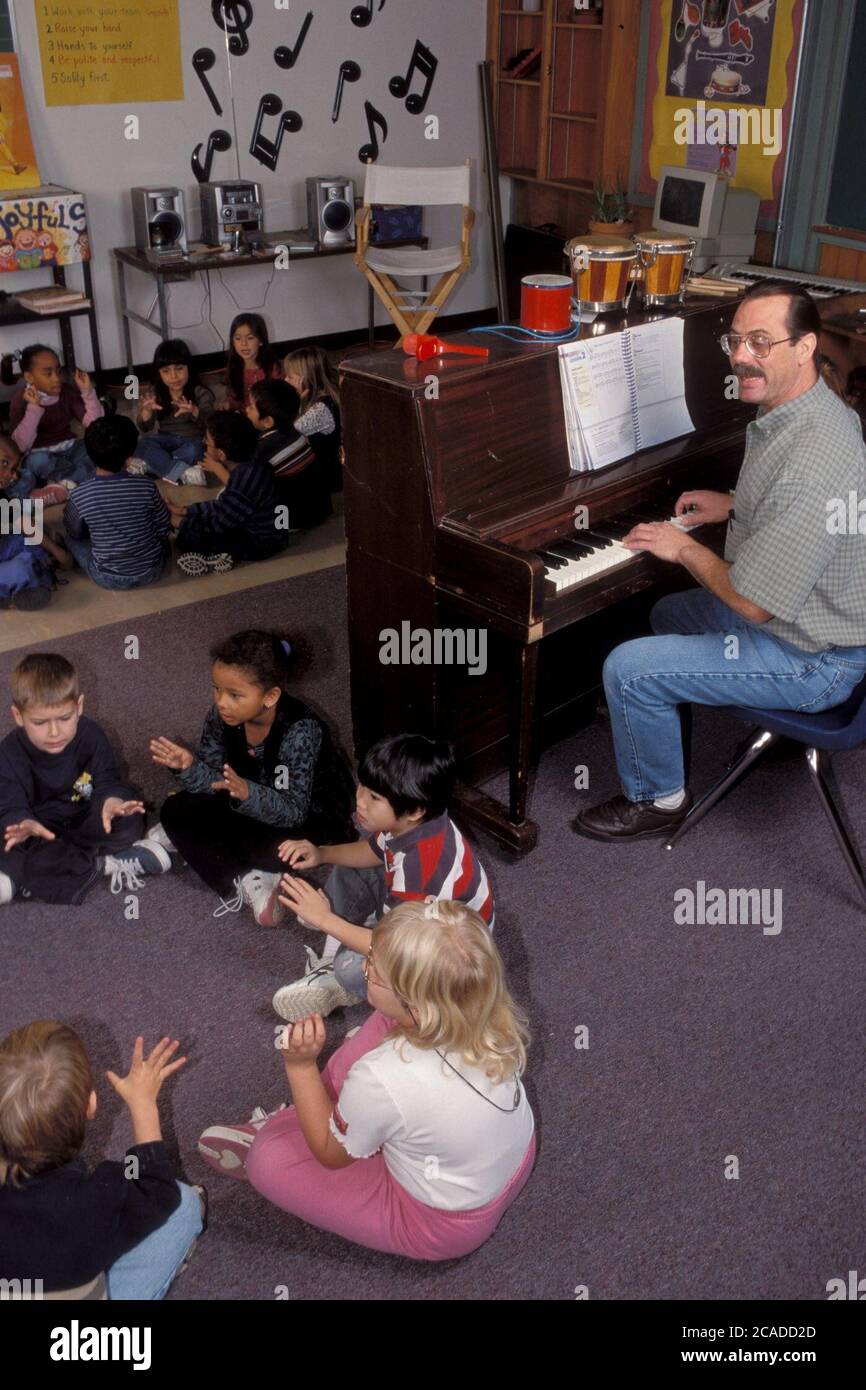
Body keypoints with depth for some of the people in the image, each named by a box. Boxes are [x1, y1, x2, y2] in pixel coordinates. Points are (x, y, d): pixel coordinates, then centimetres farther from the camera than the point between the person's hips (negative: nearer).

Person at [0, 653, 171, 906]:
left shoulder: (90, 734, -14)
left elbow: (107, 780, -13)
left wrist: (111, 801, -40)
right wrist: (23, 824, -48)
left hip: (86, 821, 1)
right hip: (42, 828, -1)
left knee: (129, 823, -27)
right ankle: (107, 863, -24)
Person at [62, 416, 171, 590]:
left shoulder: (80, 496, -20)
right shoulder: (147, 487, -19)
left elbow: (74, 532, 0)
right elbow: (164, 529, -4)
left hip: (108, 579, -2)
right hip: (151, 571, 2)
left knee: (71, 534, 23)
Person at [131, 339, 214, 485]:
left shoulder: (201, 393, -9)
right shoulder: (154, 393, -2)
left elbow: (207, 421, -28)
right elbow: (145, 428, -13)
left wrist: (193, 411, -52)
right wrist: (147, 411, -37)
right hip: (166, 441, 3)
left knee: (193, 450, -37)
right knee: (144, 444, -29)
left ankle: (146, 465, -30)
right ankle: (187, 473, -39)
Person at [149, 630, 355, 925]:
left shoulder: (300, 731, -33)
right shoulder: (222, 714, -16)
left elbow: (293, 812, -35)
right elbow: (215, 779, -10)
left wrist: (247, 794, -53)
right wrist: (187, 767, -32)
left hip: (313, 818, -7)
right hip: (256, 804, 7)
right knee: (176, 809, -9)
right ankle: (248, 882, -19)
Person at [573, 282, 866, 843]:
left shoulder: (812, 464, -34)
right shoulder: (810, 411, -1)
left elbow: (753, 603, -31)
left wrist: (685, 548, -15)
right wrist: (733, 506, 8)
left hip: (812, 661, -10)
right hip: (805, 611, 10)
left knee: (628, 669, -12)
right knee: (669, 613, 27)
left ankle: (657, 800, 11)